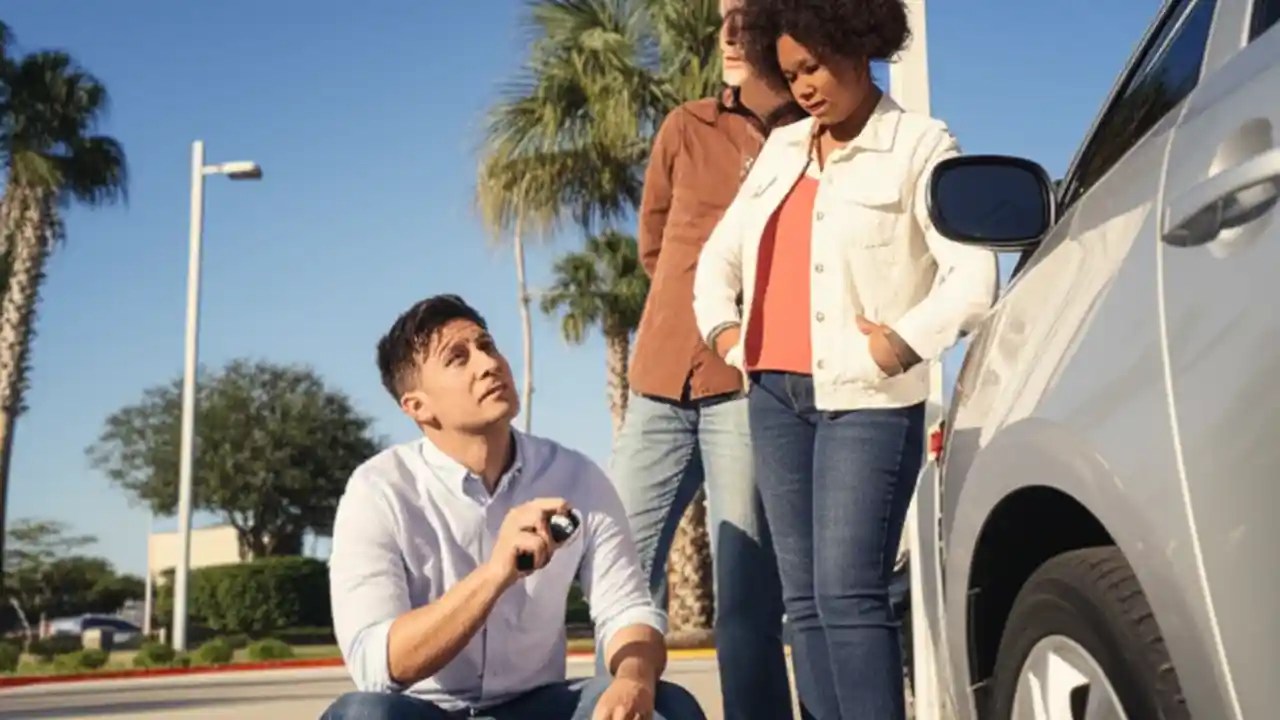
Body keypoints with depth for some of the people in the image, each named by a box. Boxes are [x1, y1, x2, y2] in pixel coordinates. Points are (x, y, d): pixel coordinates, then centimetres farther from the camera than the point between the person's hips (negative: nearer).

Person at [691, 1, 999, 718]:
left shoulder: (918, 144, -1)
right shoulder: (782, 148, 18)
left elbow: (975, 271, -11)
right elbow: (720, 252, 25)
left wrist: (904, 342, -16)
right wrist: (722, 325, 11)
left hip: (865, 398, -6)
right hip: (774, 393, 6)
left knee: (848, 594, -14)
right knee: (804, 598, 5)